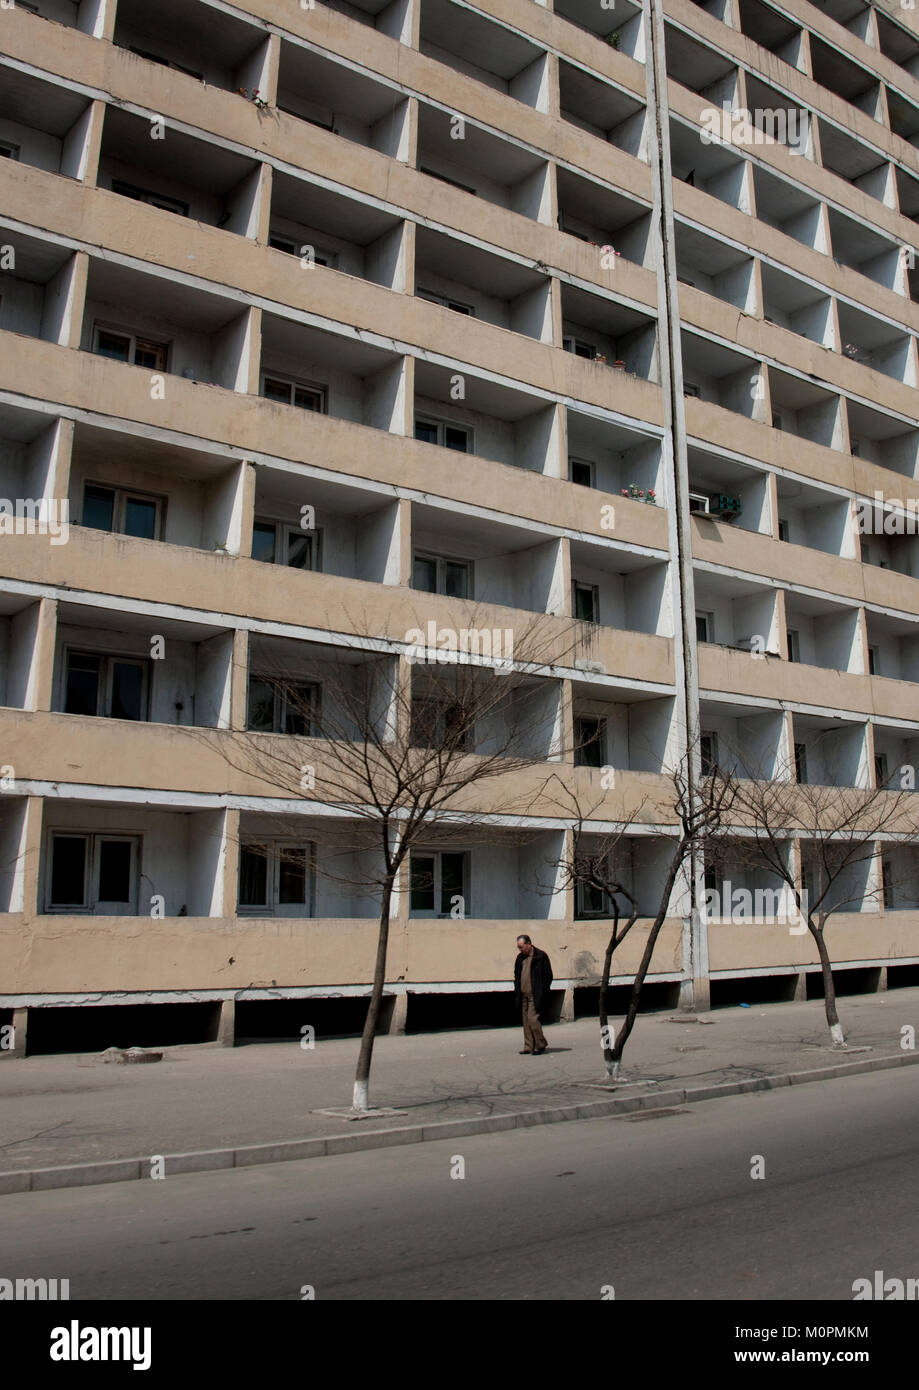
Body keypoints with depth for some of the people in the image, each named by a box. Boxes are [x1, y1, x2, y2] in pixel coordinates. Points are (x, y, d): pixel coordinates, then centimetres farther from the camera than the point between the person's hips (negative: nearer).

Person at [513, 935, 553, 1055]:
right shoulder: (520, 957, 13)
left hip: (535, 995, -7)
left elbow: (548, 976, -6)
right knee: (525, 1021, 7)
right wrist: (517, 993, 11)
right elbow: (517, 976, 21)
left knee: (532, 1018, -12)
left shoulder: (541, 956, -7)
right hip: (523, 994, 7)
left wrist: (542, 994, -11)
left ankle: (541, 1045, 2)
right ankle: (529, 1047, 14)